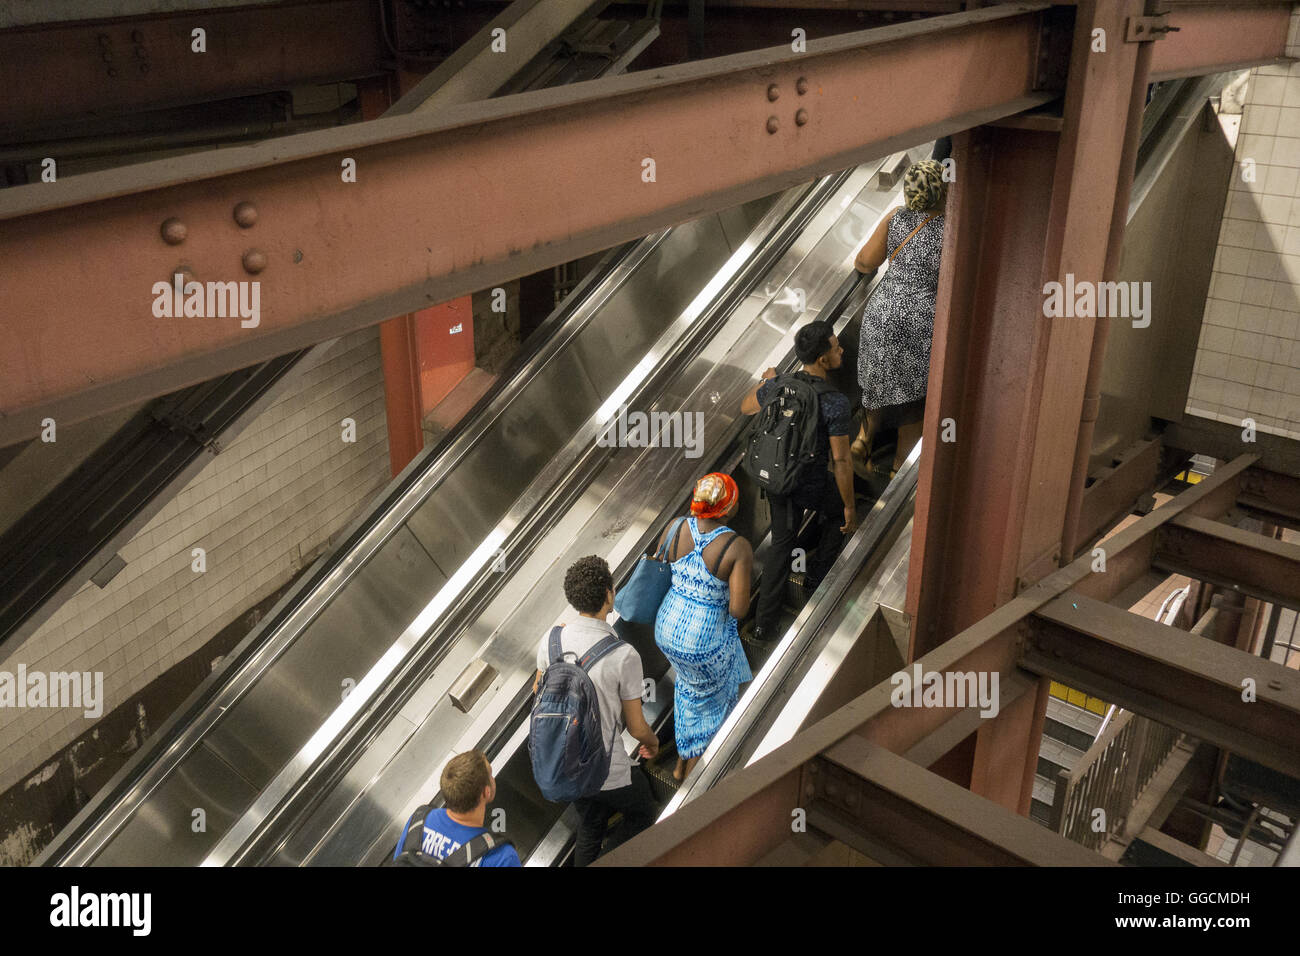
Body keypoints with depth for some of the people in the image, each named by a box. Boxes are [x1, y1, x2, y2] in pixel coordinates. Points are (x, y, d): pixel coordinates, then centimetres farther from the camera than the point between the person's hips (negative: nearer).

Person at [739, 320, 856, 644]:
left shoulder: (777, 385, -9)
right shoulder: (836, 404, -25)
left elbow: (746, 408, 11)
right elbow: (841, 460, -21)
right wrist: (850, 507, -11)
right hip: (811, 486, -4)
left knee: (781, 542, 19)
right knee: (837, 512, 29)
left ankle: (764, 624, 19)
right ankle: (816, 578, 40)